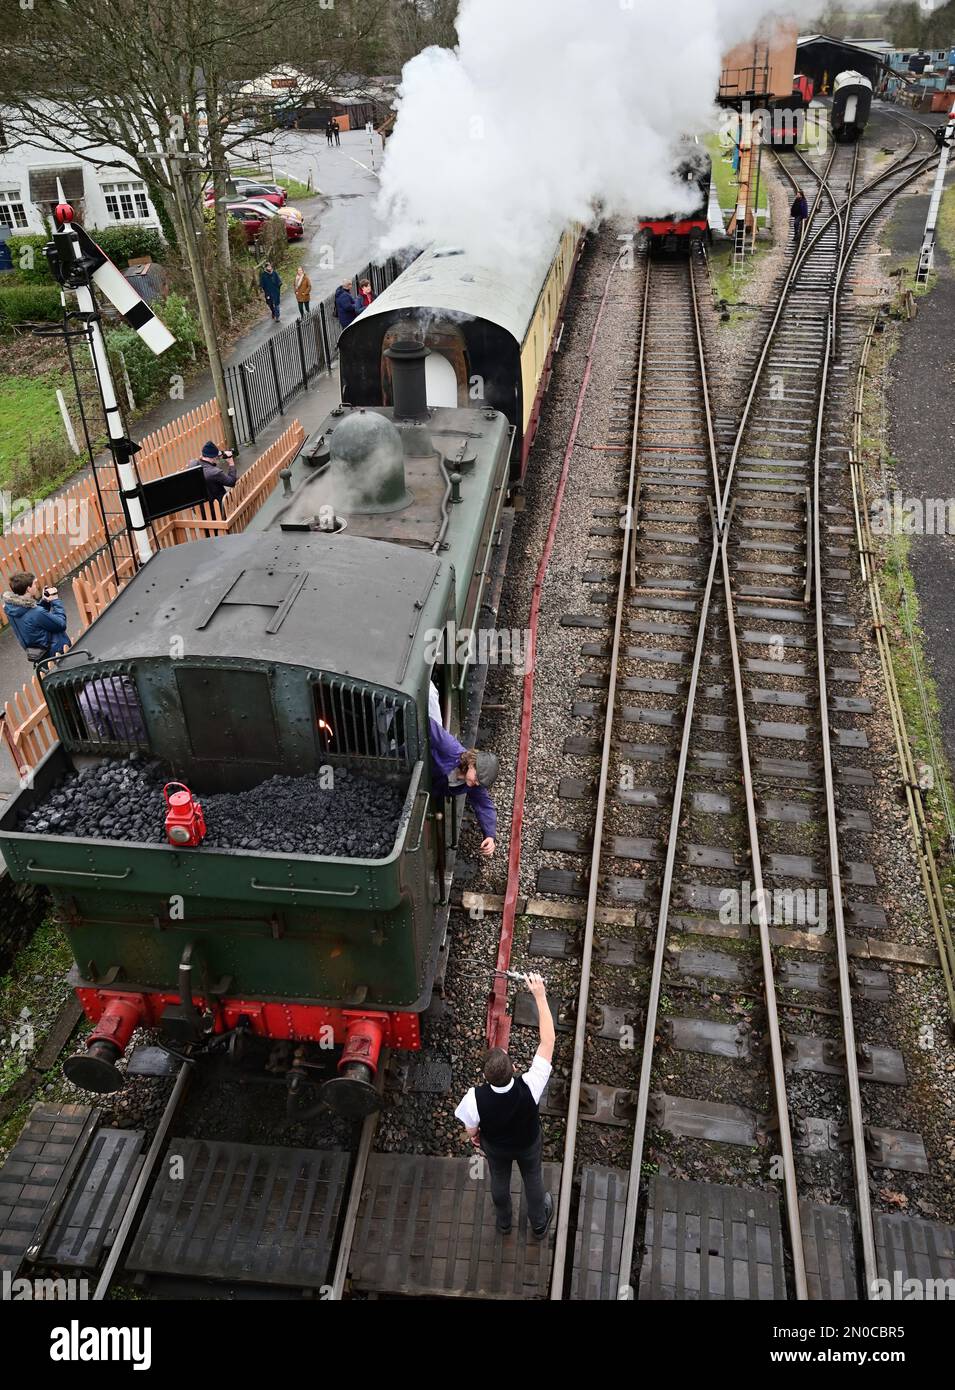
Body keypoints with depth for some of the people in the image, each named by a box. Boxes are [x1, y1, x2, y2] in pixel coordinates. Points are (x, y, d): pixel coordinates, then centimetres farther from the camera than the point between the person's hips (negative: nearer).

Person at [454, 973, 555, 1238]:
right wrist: (540, 995, -41)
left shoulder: (476, 1098, -42)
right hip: (528, 1144, -1)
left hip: (495, 1146, 1)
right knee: (532, 1179, 30)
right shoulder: (529, 1088, -46)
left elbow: (471, 1129, -18)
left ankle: (503, 1221, 61)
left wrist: (475, 1137, 7)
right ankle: (539, 1222, 58)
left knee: (499, 1180, 32)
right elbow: (548, 1040, -41)